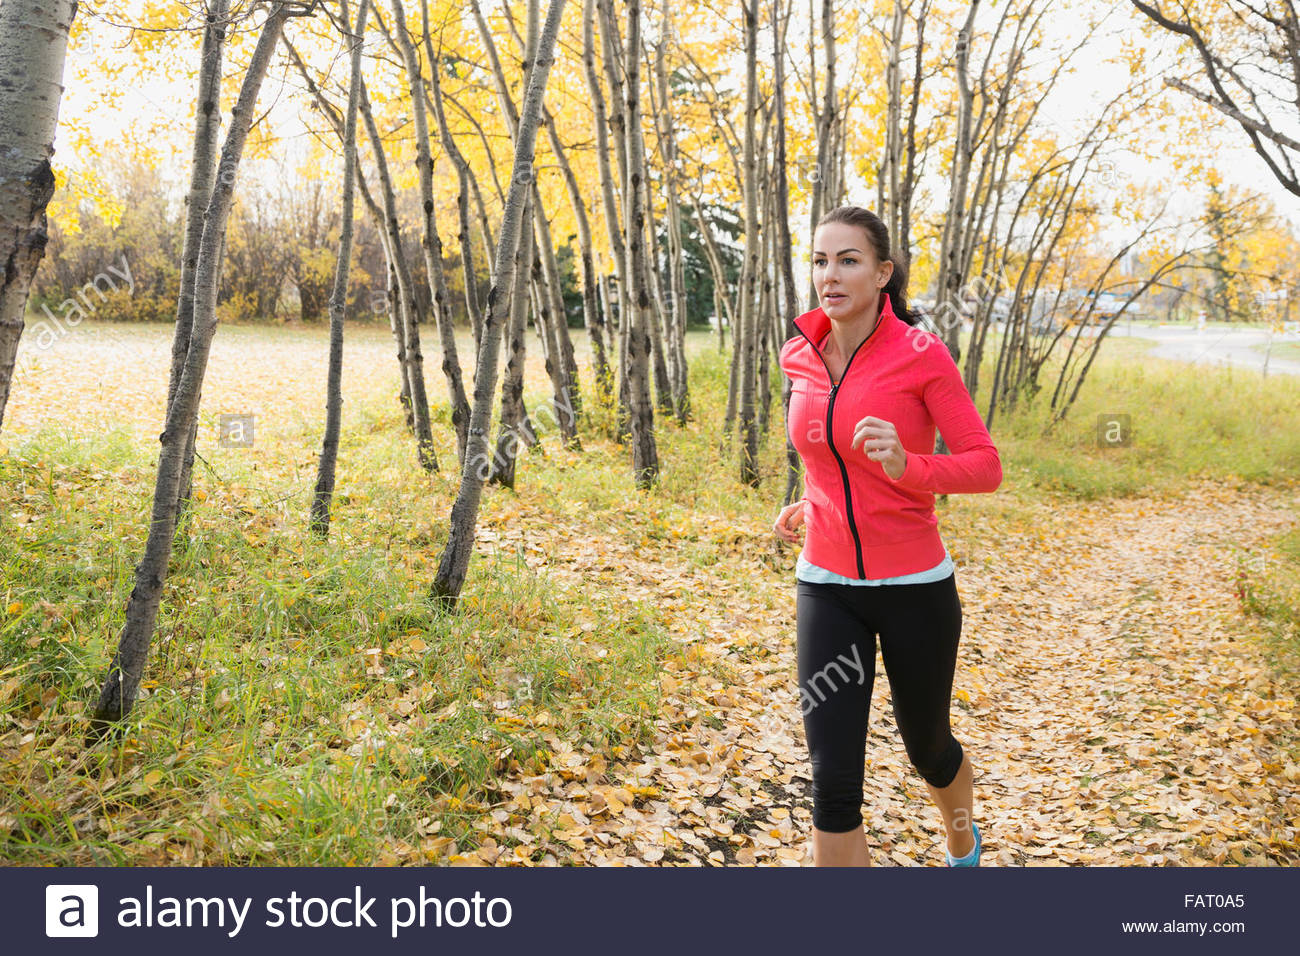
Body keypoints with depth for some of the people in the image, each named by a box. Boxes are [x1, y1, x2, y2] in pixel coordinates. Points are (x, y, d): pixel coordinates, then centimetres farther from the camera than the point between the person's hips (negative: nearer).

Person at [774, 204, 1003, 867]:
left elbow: (985, 466, -12)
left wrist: (908, 468, -29)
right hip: (826, 587, 3)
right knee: (833, 780, -5)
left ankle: (962, 842, 55)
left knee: (927, 749, 20)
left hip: (915, 587, -2)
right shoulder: (800, 357, 2)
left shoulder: (921, 355, -12)